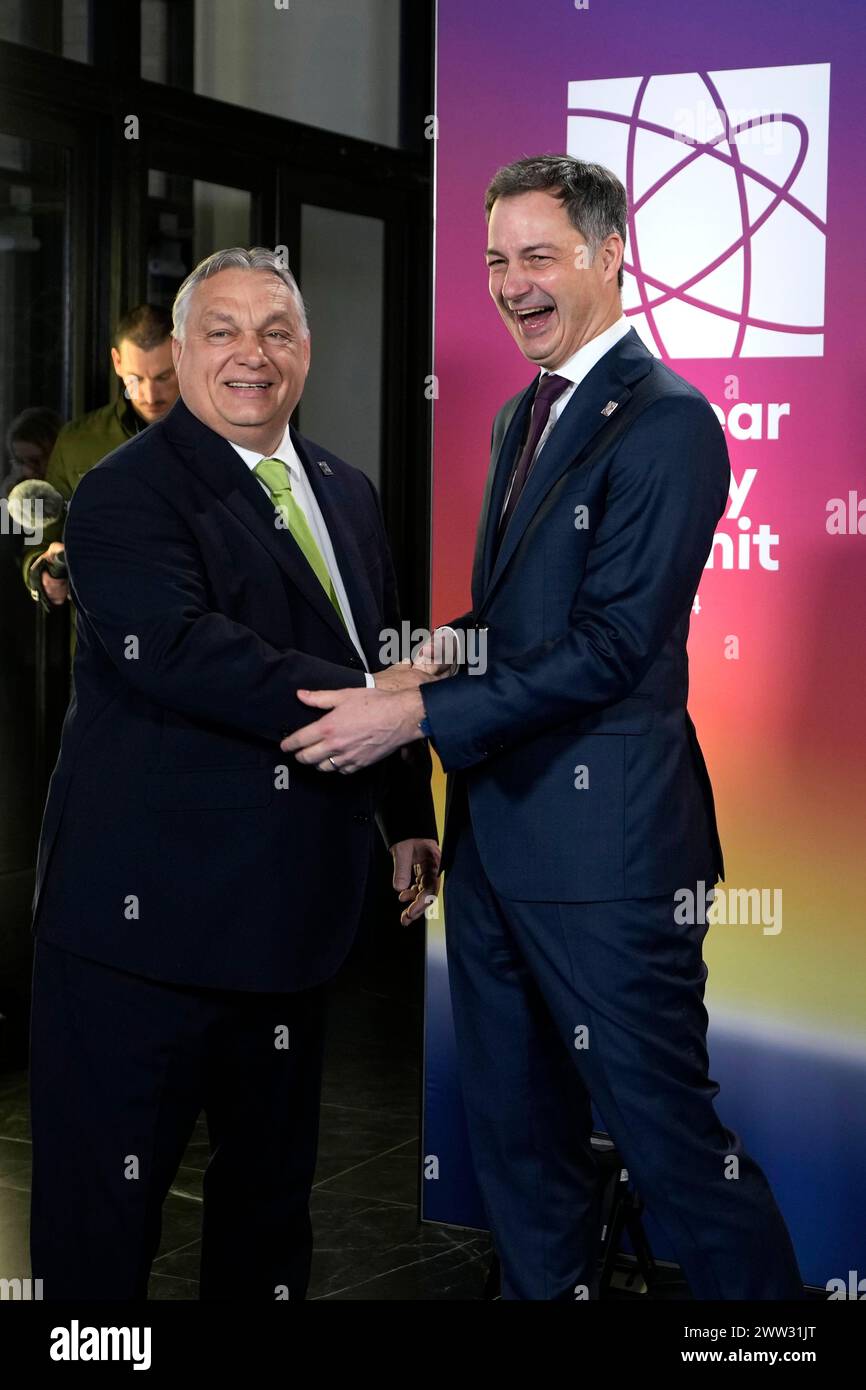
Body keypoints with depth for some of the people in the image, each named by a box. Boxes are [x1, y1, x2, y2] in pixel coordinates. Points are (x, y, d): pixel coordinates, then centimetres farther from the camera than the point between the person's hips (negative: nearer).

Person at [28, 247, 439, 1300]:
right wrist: (354, 699, -26)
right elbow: (172, 650, -27)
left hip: (292, 899, 8)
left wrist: (408, 817, 21)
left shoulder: (346, 494, 15)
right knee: (104, 1203, 0)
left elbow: (383, 664, 24)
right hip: (149, 905, -7)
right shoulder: (128, 493, -10)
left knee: (271, 1176, 21)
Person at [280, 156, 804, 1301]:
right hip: (498, 823, 9)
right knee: (516, 1128, 19)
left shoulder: (666, 421, -14)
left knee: (665, 1130, 0)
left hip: (602, 836, -9)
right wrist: (449, 651, 0)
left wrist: (419, 716, -20)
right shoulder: (522, 415, 15)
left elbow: (610, 646, -20)